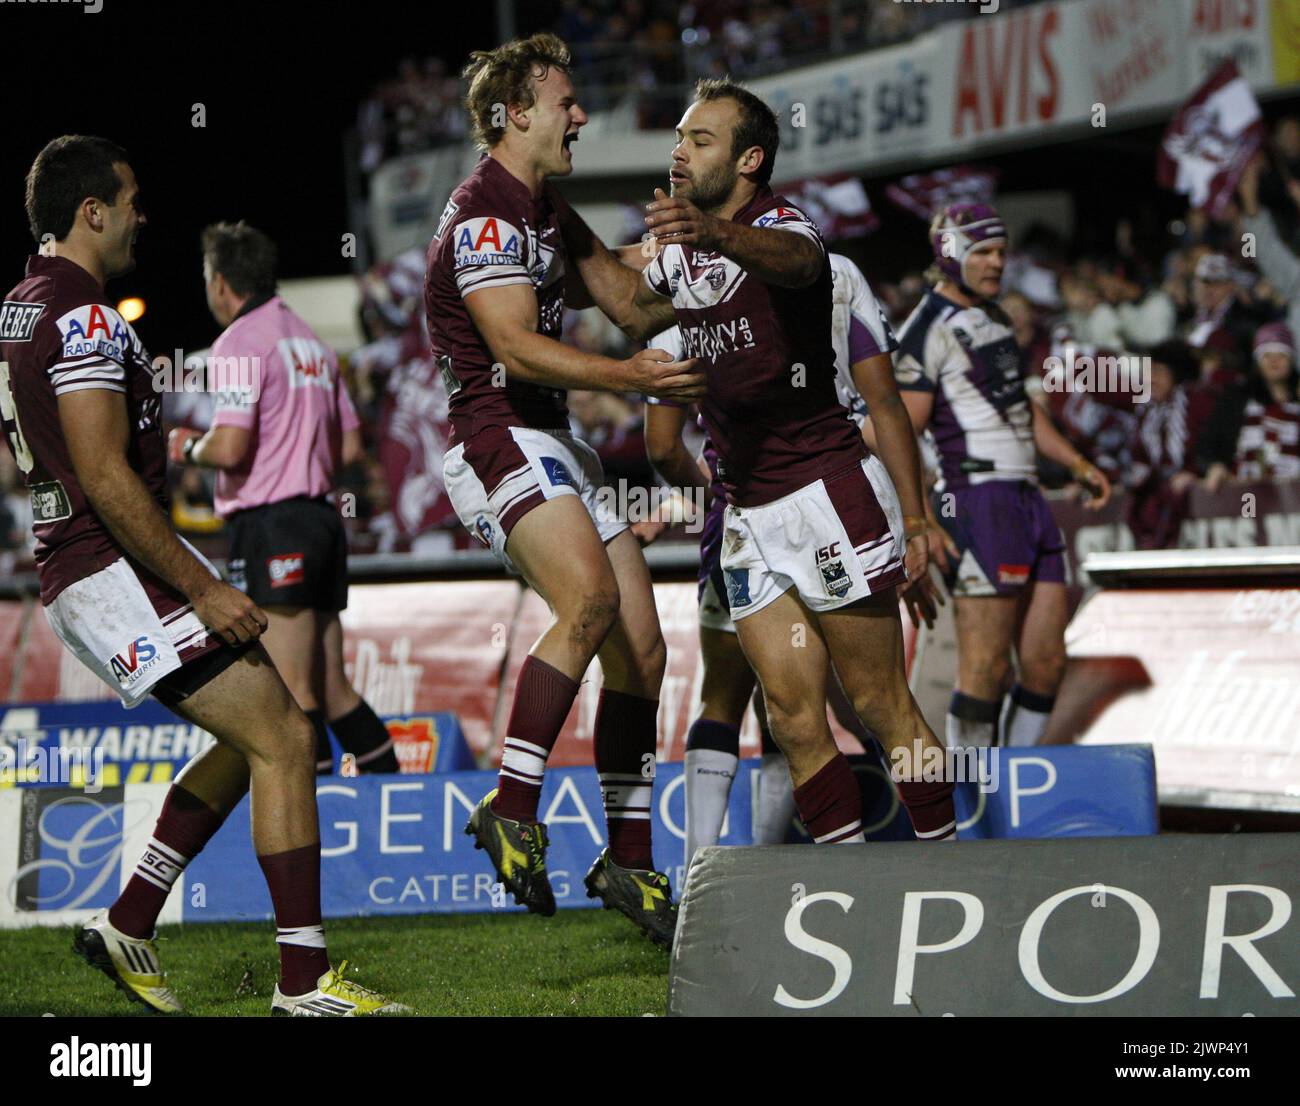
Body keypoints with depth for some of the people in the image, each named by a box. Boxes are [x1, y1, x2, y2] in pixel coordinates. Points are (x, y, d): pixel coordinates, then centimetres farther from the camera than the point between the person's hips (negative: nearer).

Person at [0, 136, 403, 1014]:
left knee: (256, 738, 17)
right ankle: (305, 983, -11)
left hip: (73, 573, 10)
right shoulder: (84, 320, -17)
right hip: (119, 571, -10)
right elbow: (107, 479, -22)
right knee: (282, 738, -9)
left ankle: (128, 926, 17)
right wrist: (205, 589, -20)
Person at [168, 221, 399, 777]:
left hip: (270, 524, -9)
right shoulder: (310, 341, 17)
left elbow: (230, 447, -18)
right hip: (322, 518, 9)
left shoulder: (240, 341, -9)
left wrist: (189, 447, 1)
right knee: (333, 691, 12)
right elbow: (350, 446, 18)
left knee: (294, 693, -9)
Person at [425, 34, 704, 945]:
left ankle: (630, 862, 12)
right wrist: (630, 376, -35)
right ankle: (512, 810, -28)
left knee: (641, 647, 4)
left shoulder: (548, 212, 18)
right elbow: (516, 348, -24)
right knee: (590, 599, -32)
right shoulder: (483, 217, -13)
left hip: (553, 445, 10)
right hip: (499, 440, -10)